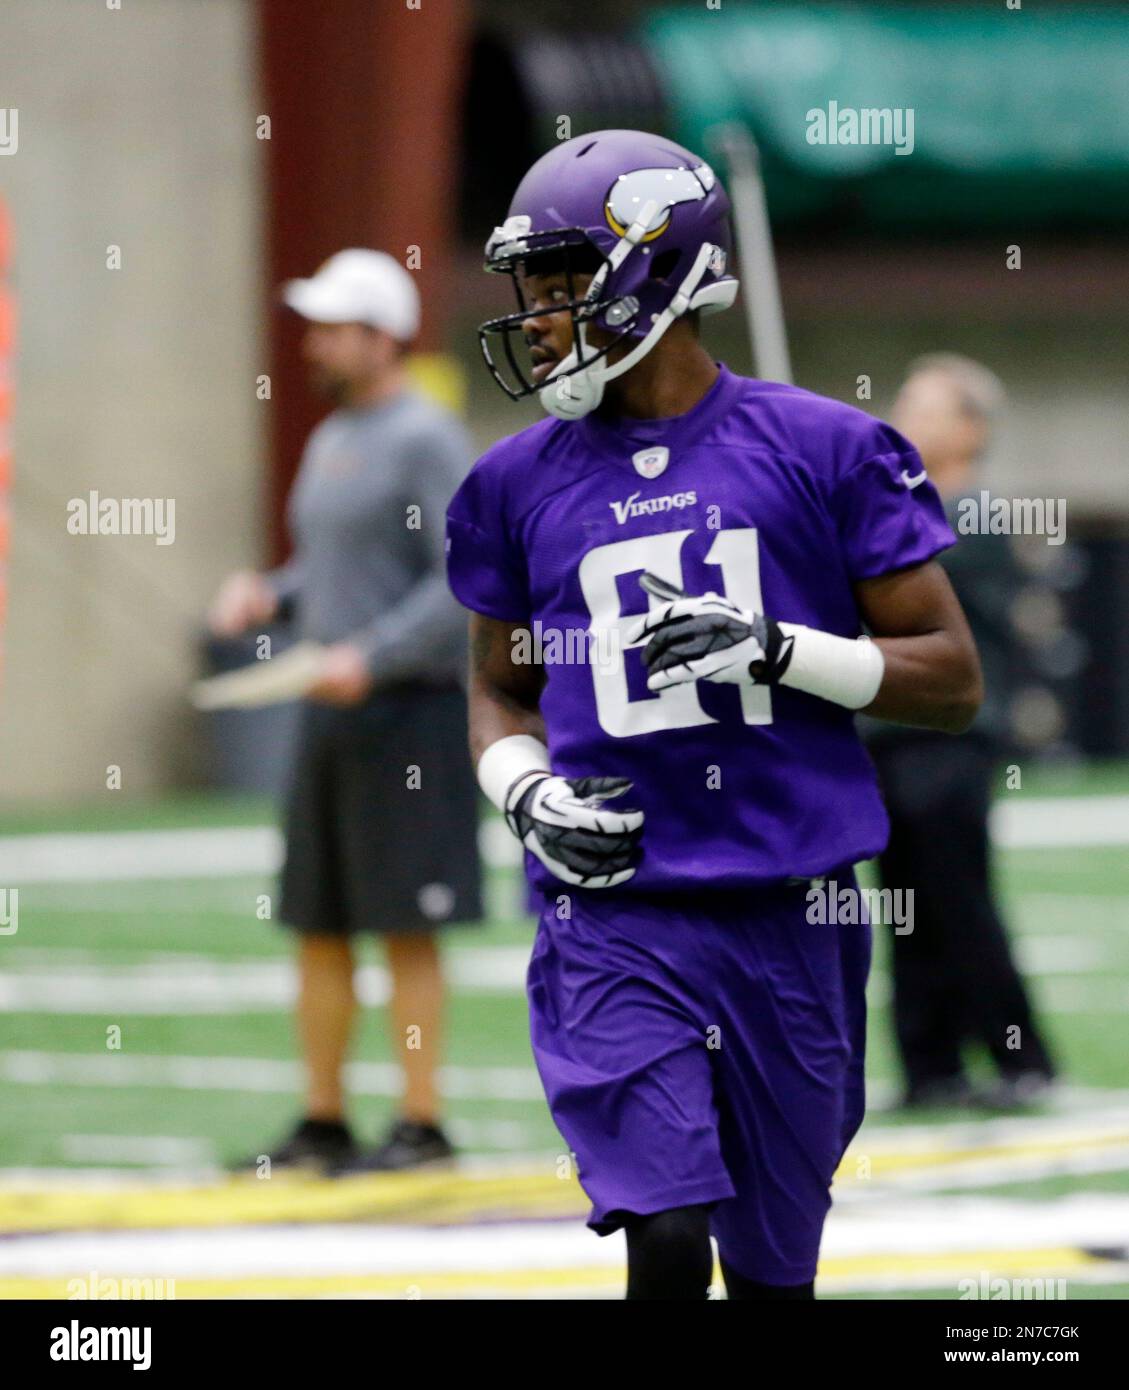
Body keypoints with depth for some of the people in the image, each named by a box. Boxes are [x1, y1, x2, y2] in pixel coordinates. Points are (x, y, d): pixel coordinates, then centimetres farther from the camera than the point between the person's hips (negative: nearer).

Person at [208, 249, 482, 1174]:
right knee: (317, 925, 8)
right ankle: (323, 1122, 14)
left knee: (407, 924, -8)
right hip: (331, 715, 9)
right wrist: (267, 596, 6)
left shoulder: (428, 440, -10)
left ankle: (422, 1124, -5)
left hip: (409, 709, -9)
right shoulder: (332, 441, 17)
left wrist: (371, 657, -24)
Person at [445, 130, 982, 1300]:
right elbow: (501, 691, 20)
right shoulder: (521, 484, 7)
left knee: (773, 1267, 9)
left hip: (788, 917, 0)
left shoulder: (824, 450, -1)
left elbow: (951, 678, 1)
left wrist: (777, 648, -14)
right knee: (666, 1244, -16)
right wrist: (528, 796, -2)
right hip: (615, 912, 0)